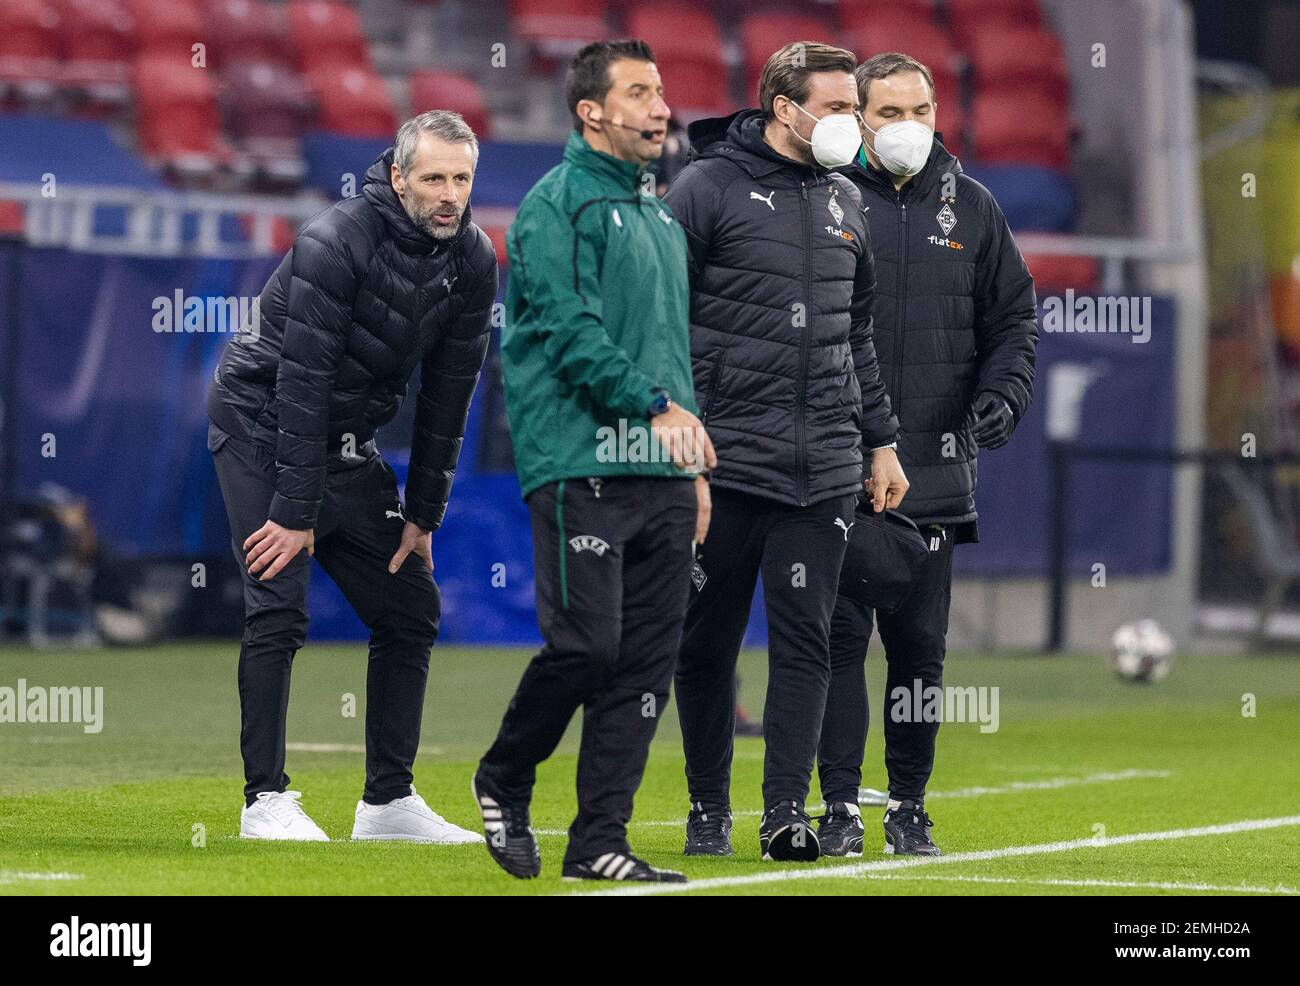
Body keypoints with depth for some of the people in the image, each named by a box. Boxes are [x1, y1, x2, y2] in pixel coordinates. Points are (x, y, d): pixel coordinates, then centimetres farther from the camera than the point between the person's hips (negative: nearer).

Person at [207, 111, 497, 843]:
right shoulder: (336, 244, -25)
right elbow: (302, 381, -25)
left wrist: (424, 514, 1)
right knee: (279, 607, -16)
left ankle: (389, 800, 10)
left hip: (349, 443, 7)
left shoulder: (472, 261, -6)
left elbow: (448, 393, 0)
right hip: (263, 427, -7)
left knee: (411, 606, 4)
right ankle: (267, 799, -9)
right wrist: (296, 512, -26)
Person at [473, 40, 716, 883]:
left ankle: (600, 840, 5)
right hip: (581, 465, -8)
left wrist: (693, 466, 20)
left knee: (647, 658, 2)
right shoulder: (558, 205, -5)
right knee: (587, 642, -12)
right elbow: (571, 329, -15)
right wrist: (658, 406, -21)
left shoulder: (660, 216, 22)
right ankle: (503, 783, 11)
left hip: (659, 474, 8)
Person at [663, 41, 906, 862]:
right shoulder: (709, 188, -2)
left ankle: (788, 810, -4)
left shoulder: (846, 201, 15)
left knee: (805, 639, -3)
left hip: (824, 469, 4)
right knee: (708, 640, 4)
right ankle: (709, 809, 14)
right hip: (723, 457, -4)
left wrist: (881, 440, 20)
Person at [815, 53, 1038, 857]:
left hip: (936, 468, 2)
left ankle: (909, 807, 13)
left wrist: (1002, 394, -2)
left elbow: (1013, 317, 14)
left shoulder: (971, 208, 10)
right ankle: (840, 806, 3)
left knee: (920, 642, 5)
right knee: (840, 637, -2)